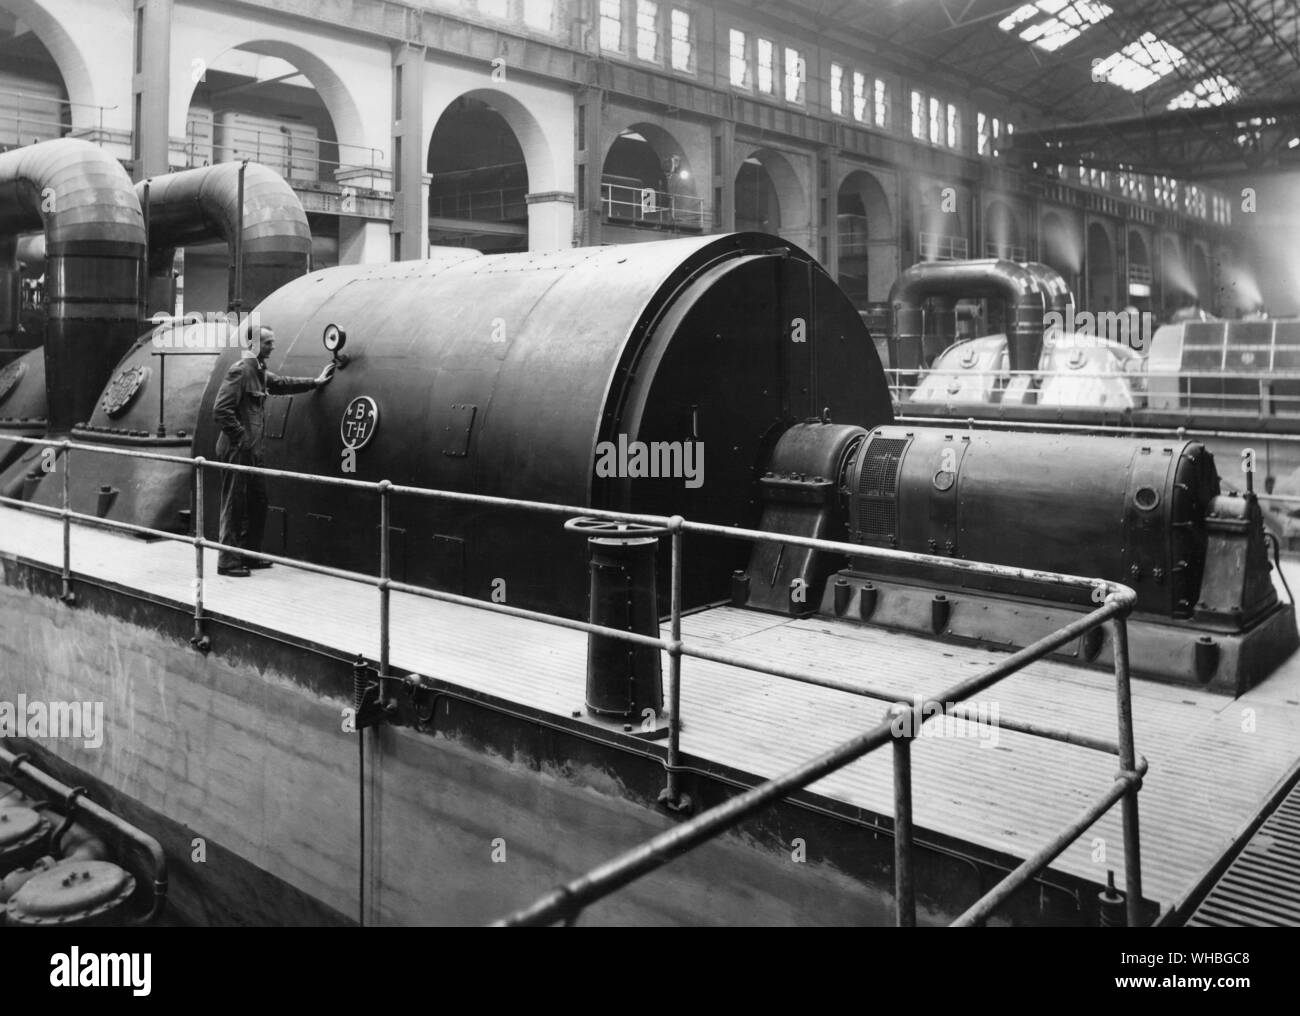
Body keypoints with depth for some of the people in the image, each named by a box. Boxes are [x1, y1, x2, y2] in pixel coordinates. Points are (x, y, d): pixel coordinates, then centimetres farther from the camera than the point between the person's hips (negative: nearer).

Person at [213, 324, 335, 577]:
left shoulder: (259, 371, 12)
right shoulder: (240, 370, -16)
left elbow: (282, 384, 31)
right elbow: (221, 411, -21)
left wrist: (315, 382, 30)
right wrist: (242, 438, -18)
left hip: (252, 451, 10)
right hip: (236, 451, -10)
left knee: (257, 503, 15)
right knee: (234, 506, -3)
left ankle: (249, 555, 26)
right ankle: (228, 562, 5)